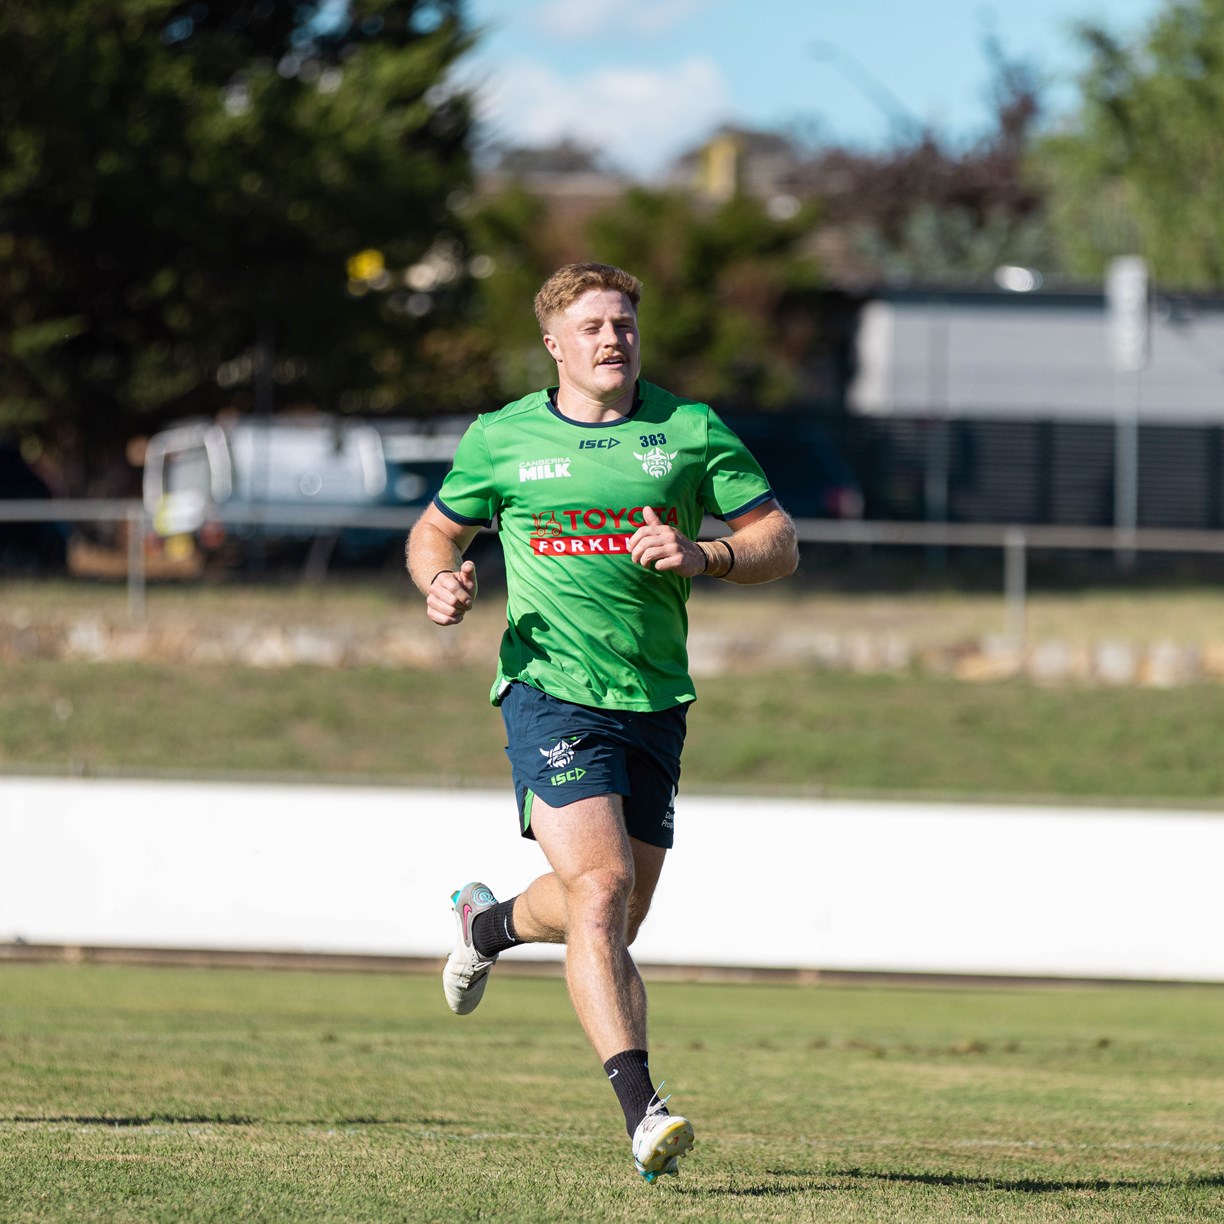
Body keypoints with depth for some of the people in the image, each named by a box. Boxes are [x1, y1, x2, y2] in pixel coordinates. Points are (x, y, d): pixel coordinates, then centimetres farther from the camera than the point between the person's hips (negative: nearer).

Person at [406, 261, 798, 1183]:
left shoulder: (691, 431, 5)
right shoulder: (502, 439, 4)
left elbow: (779, 542, 5)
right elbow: (437, 529, 18)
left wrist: (703, 558, -15)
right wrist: (442, 581, -5)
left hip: (655, 701, 3)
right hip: (551, 687, -3)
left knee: (613, 919, 13)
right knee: (601, 886, -21)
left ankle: (491, 923, 48)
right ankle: (641, 1109, -26)